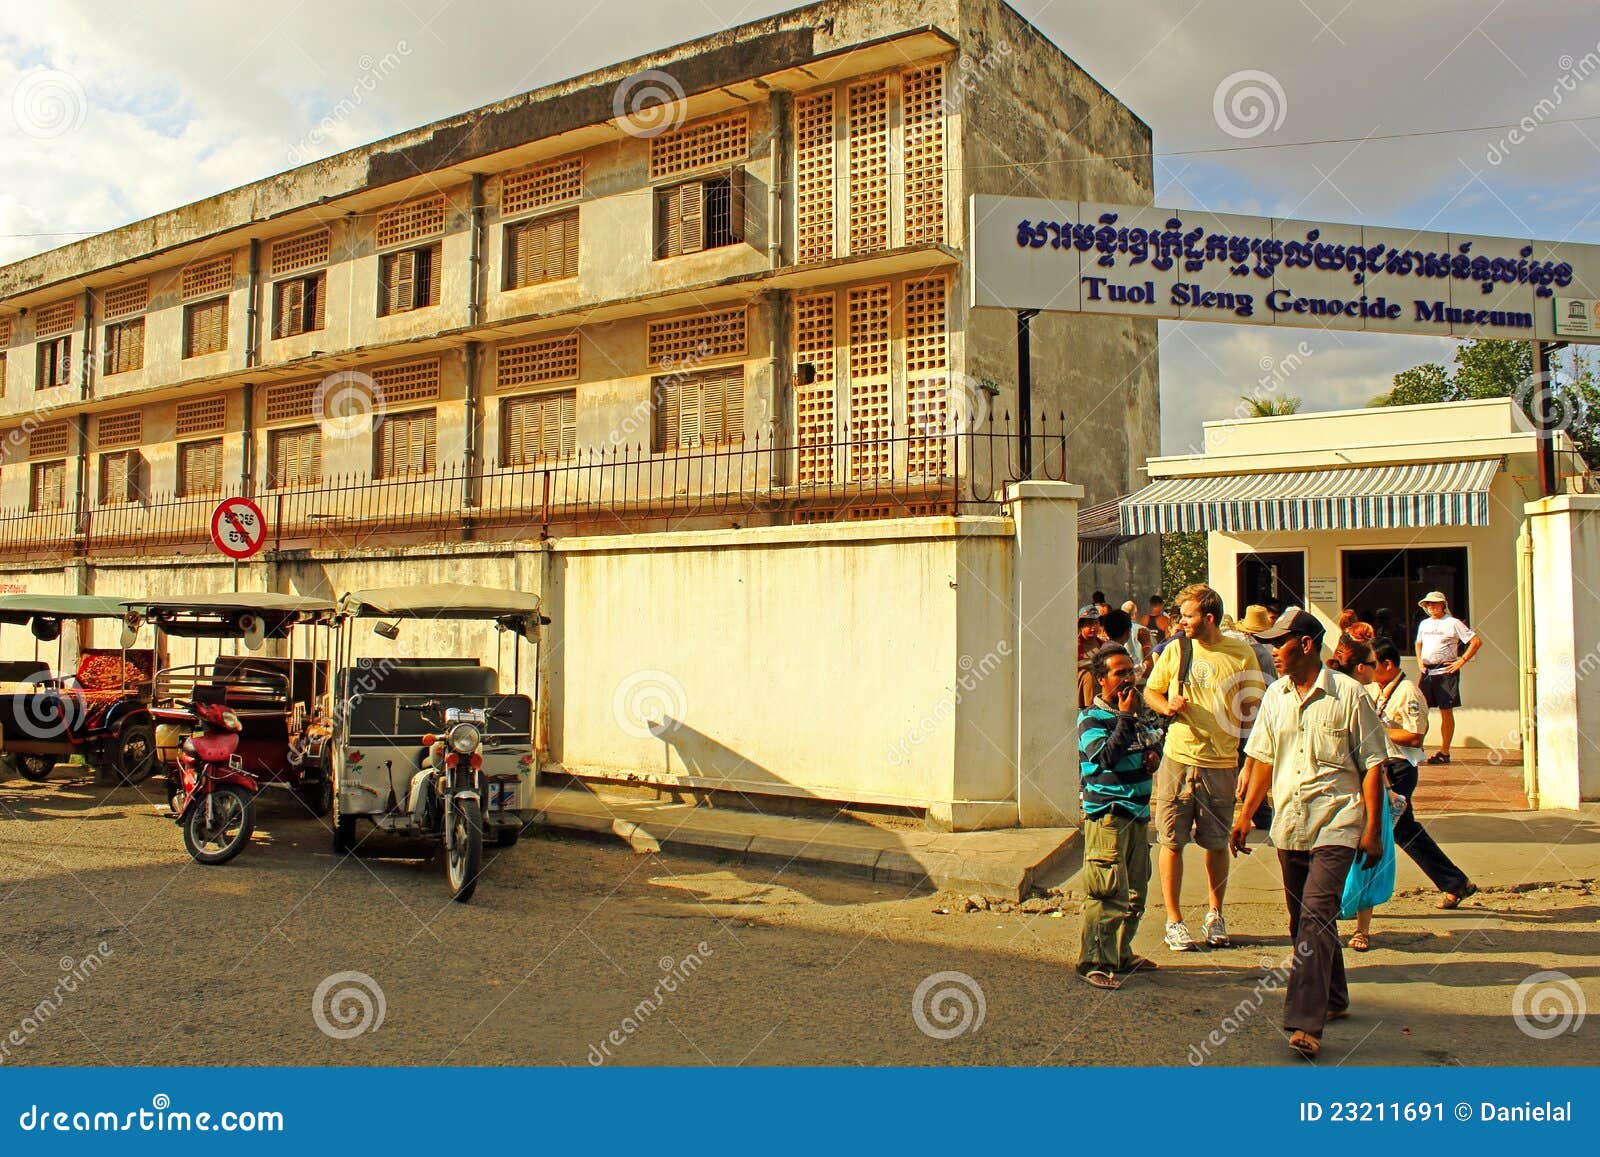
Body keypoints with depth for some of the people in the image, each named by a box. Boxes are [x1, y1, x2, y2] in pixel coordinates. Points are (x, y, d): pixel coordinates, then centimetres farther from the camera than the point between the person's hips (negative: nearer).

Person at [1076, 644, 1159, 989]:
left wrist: (1151, 752, 9)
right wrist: (1125, 717, -19)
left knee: (1135, 891, 14)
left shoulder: (1134, 714, 16)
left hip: (1138, 812, 9)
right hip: (1106, 814, -9)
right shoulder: (1091, 718, -8)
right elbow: (1108, 755, -23)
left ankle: (1121, 954, 26)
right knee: (1109, 893, -12)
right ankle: (1094, 963, -9)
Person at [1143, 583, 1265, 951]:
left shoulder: (1241, 653, -1)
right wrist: (1166, 706, -8)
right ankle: (1174, 921, 12)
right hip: (1178, 759, 1)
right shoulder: (1175, 650, 3)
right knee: (1172, 842, 2)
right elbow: (1150, 691, 15)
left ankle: (1215, 916, 28)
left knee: (1217, 844, 10)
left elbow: (1251, 710, 3)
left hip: (1221, 764, -1)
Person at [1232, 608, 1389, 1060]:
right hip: (1288, 825, 6)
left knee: (1315, 917, -16)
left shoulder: (1349, 695, -7)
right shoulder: (1275, 696, 9)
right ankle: (1333, 1000, 34)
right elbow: (1263, 759, 16)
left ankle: (1305, 1022, -16)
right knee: (1304, 921, 14)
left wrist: (1372, 829, -8)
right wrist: (1245, 815, 12)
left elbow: (1372, 765, -4)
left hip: (1336, 825, -6)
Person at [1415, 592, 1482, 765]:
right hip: (1427, 672, 6)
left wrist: (1462, 661, -10)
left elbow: (1477, 641, -7)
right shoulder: (1424, 624, 15)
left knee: (1446, 711, -1)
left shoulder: (1453, 623, -4)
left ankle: (1444, 752, 3)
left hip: (1446, 672, -5)